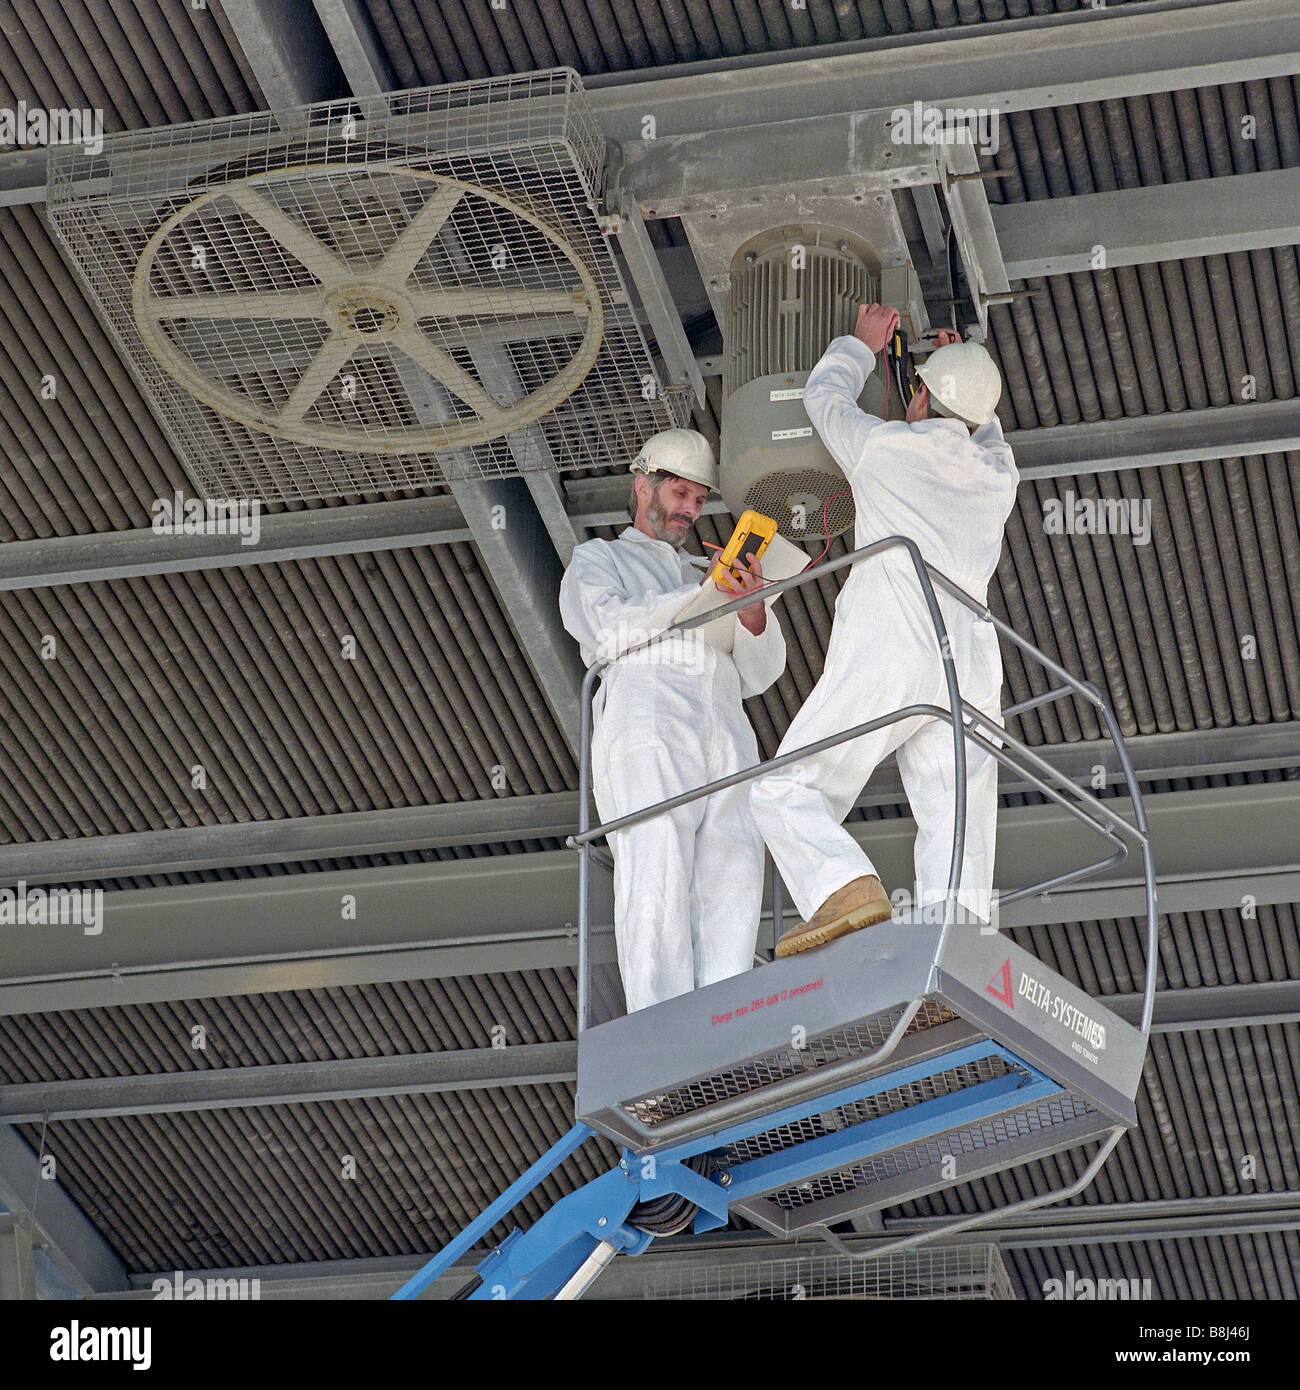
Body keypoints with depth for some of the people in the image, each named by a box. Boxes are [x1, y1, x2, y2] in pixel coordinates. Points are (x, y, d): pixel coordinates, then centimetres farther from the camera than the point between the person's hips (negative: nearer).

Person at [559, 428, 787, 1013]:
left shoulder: (706, 575, 36)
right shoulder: (598, 560, 25)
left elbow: (757, 674, 22)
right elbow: (608, 626, 1)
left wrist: (752, 612, 1)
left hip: (725, 736, 4)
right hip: (644, 733, -4)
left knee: (733, 865, -17)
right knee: (659, 874, -21)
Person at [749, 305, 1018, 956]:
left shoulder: (887, 446, 7)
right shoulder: (997, 479, 21)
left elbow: (824, 395, 28)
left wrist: (862, 344, 45)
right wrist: (965, 369, 57)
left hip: (884, 660, -5)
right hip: (969, 670, 5)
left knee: (789, 791, -3)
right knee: (955, 832, -4)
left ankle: (846, 886, -29)